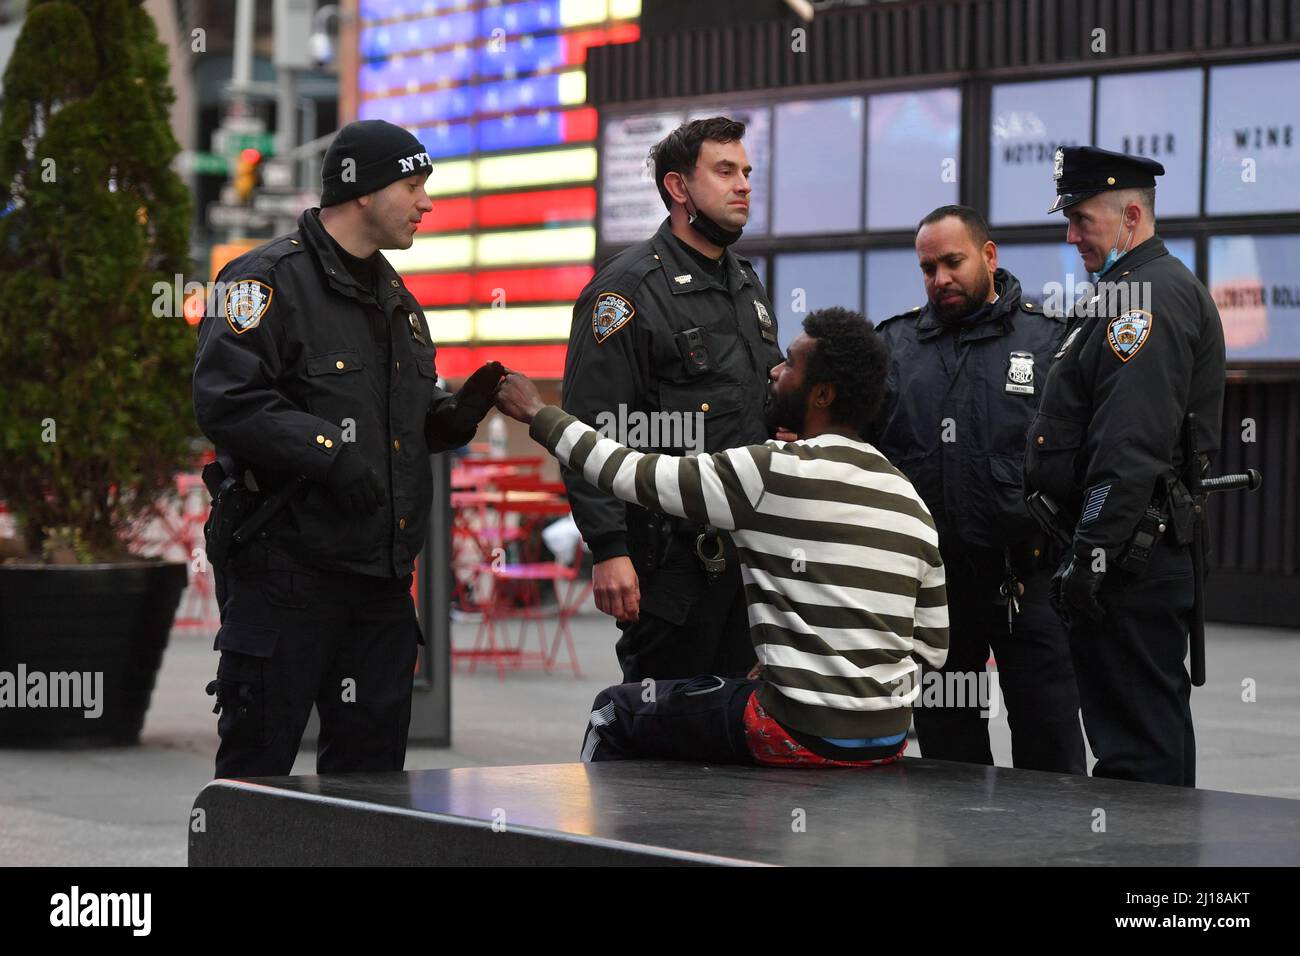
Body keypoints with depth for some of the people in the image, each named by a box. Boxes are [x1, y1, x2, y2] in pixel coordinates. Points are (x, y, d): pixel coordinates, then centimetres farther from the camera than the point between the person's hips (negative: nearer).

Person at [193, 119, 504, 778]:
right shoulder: (269, 280, -9)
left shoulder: (394, 297, 19)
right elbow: (226, 401, -20)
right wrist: (329, 451, -24)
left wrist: (457, 416, 5)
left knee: (372, 768, 11)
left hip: (382, 576, 8)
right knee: (257, 762, -2)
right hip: (286, 571, -8)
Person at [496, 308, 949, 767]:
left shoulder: (777, 474, -13)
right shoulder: (911, 501, 7)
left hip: (806, 737, -7)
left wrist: (538, 415, 8)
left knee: (614, 712, 16)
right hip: (891, 742, 7)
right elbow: (934, 647, 11)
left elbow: (634, 474, -6)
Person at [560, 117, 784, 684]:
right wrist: (608, 551, -23)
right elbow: (591, 434, -16)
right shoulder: (627, 290, -10)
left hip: (750, 550, 8)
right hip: (672, 557, -8)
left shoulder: (748, 287, 17)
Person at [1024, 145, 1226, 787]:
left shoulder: (1152, 295, -13)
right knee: (1153, 730, 15)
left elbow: (1132, 446, -22)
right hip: (1151, 553, 11)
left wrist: (1094, 553, -24)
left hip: (1130, 556, -11)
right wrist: (1087, 547, 21)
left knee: (1137, 746, -9)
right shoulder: (1147, 291, 22)